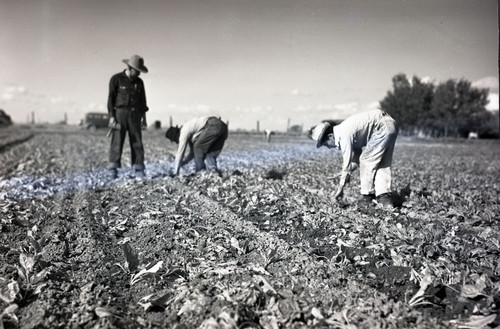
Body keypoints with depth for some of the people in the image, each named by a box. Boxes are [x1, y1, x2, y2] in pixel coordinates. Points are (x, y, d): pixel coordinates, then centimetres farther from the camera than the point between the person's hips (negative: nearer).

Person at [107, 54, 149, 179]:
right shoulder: (116, 79, -1)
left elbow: (142, 100, 16)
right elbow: (111, 98, -3)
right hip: (120, 113, -3)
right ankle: (113, 169, -6)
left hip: (134, 114, 4)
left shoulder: (139, 82, 11)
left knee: (137, 142, 0)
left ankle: (139, 170, 2)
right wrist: (111, 116, -9)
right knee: (117, 142, -7)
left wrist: (144, 118, 12)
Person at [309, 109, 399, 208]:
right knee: (383, 165, 8)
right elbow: (355, 155, 19)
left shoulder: (344, 135, -18)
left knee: (366, 161, -3)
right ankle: (384, 197, 4)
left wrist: (340, 188, -8)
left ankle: (367, 197, 3)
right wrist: (348, 173, 8)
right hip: (391, 125, 10)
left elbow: (347, 164, -15)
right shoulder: (342, 132, 11)